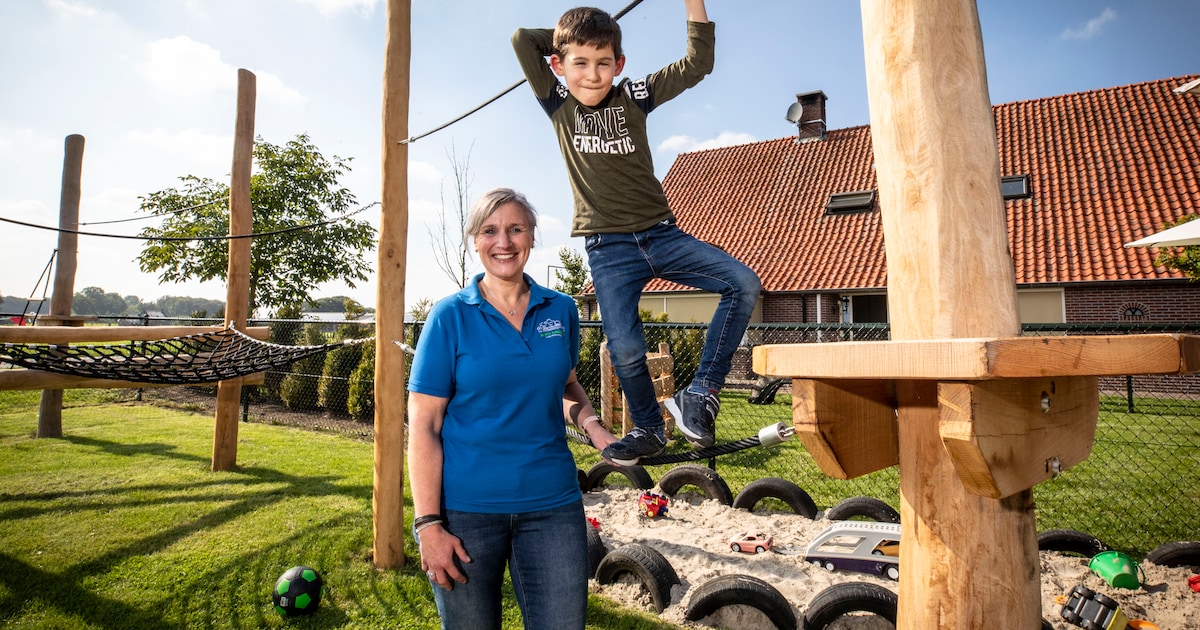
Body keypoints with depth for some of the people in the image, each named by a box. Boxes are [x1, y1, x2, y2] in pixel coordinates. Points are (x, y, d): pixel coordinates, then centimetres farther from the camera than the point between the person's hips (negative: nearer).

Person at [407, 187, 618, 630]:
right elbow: (424, 426, -8)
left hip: (552, 502, 3)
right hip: (466, 508, -2)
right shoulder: (450, 316, -7)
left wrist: (593, 426, -3)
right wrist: (428, 523, -12)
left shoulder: (561, 310, 2)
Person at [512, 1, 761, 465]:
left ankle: (701, 392, -5)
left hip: (660, 234, 2)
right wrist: (566, 39, 6)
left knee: (744, 284, -16)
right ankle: (648, 430, 19)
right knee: (625, 351, -10)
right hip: (608, 248, -1)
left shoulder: (634, 96, 5)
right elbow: (522, 39, -3)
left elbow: (698, 63, 1)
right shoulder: (558, 104, 5)